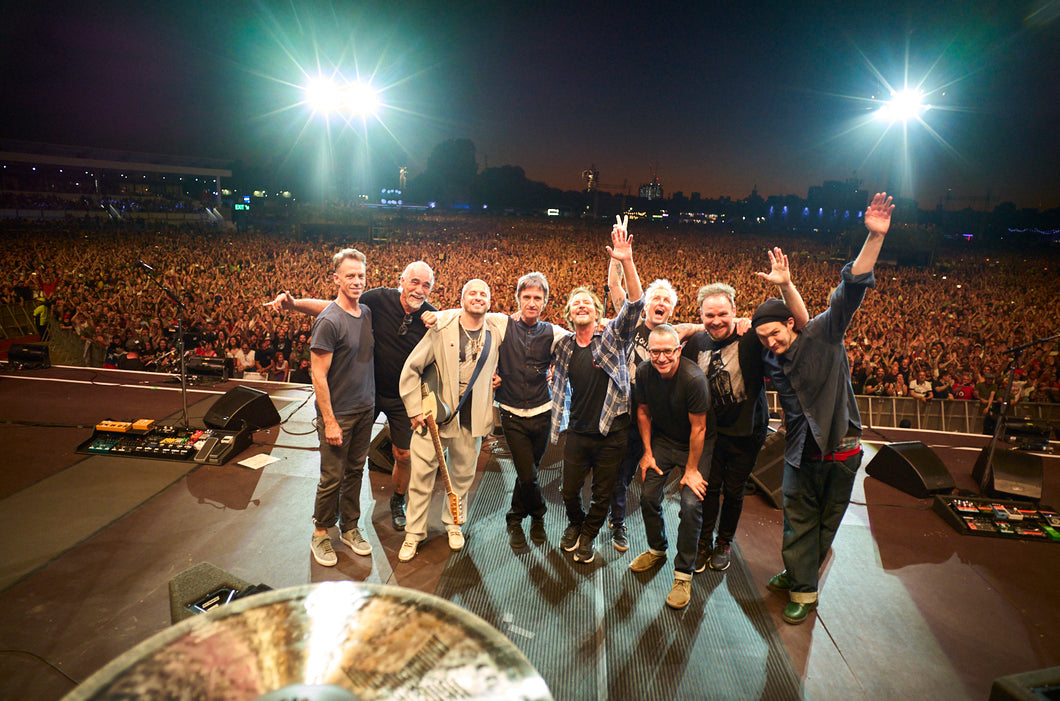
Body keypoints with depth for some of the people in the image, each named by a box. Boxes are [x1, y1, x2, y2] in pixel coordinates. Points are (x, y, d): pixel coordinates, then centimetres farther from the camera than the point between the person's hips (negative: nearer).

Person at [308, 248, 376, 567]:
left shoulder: (367, 312, 3)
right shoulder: (329, 321, -18)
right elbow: (318, 375, -18)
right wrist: (329, 421, -18)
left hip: (365, 410, 7)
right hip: (337, 414, -6)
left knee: (355, 471, 18)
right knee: (332, 478, 6)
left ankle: (350, 528, 34)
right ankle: (320, 534, 27)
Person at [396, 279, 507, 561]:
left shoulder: (497, 328, -2)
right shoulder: (442, 329, -8)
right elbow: (411, 368, -3)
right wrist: (414, 410, -5)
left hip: (471, 419, 2)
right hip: (434, 414, -2)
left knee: (463, 476, 16)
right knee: (421, 475, 6)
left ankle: (454, 523, 40)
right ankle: (414, 533, 25)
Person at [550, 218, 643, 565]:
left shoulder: (613, 335, -8)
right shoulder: (563, 346, 2)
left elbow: (634, 304, -24)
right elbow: (557, 384, 10)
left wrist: (626, 262, -36)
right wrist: (556, 425, 6)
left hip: (612, 432, -2)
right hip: (578, 432, 3)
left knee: (603, 493, 11)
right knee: (570, 489, 12)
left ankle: (588, 535, 39)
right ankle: (575, 523, 45)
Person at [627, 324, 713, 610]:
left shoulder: (694, 379, -30)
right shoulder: (643, 372, -14)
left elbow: (698, 429, -21)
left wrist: (691, 470, -14)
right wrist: (647, 453, 3)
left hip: (696, 444, -4)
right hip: (661, 439, 5)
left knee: (691, 504, -14)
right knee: (648, 496, 0)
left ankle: (683, 574, 4)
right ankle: (657, 549, 29)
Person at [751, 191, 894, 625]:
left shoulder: (822, 334, -12)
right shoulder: (770, 361, 1)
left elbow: (852, 289, -23)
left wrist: (874, 238, -34)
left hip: (839, 448, -3)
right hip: (801, 451, 3)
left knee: (826, 521, 11)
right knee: (798, 520, 9)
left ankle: (802, 573, 30)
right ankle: (802, 587, 26)